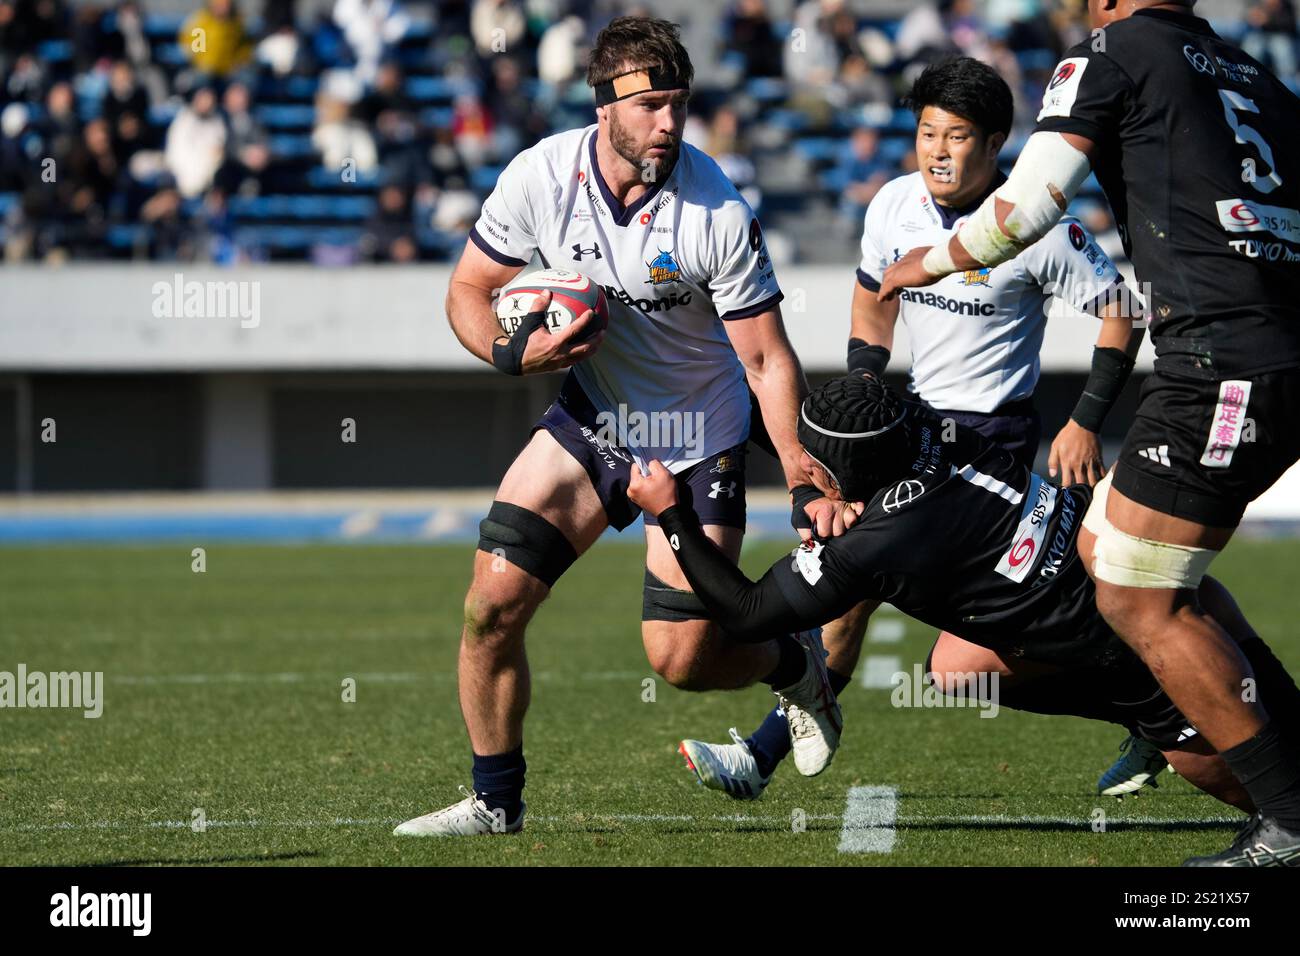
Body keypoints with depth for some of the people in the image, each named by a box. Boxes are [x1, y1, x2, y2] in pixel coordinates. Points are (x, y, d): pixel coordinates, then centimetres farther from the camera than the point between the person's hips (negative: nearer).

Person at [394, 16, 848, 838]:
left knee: (682, 660, -7)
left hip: (699, 444, -3)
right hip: (593, 420, 3)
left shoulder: (719, 213, -22)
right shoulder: (541, 175, -14)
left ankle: (797, 661, 27)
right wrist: (513, 352, -21)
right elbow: (470, 289, 0)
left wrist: (808, 481, -27)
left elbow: (769, 361, -17)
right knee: (494, 601, -10)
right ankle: (496, 799, 8)